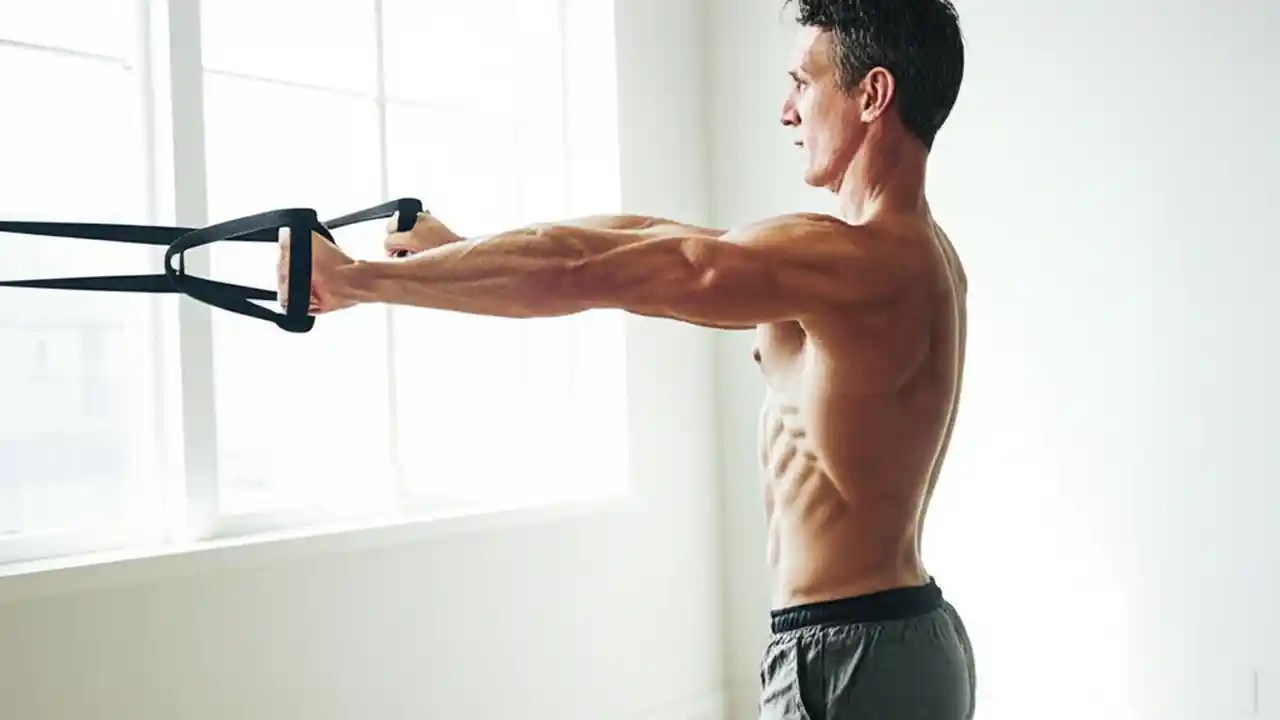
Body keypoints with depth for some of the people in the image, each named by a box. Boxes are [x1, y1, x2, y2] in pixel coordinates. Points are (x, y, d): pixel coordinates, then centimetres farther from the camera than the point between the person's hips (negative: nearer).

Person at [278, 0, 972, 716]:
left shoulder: (855, 259, -21)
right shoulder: (909, 249, 10)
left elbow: (575, 275, -22)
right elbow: (653, 238, 11)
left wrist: (353, 279, -15)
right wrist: (461, 243, 15)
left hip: (849, 659, -9)